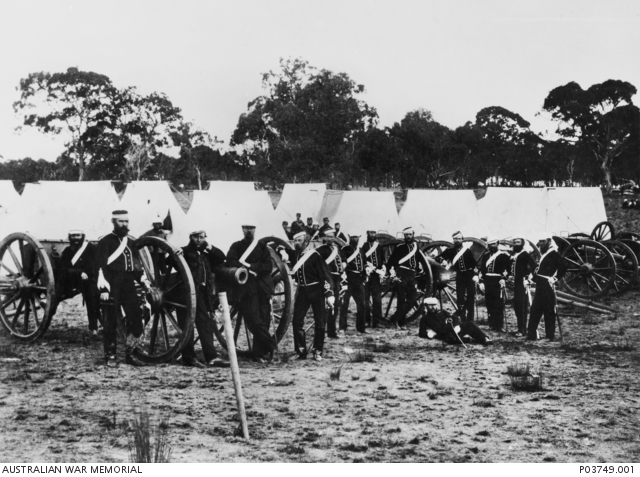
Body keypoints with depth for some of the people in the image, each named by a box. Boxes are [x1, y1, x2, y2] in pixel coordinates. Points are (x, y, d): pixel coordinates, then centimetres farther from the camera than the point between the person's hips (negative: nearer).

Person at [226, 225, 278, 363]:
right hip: (246, 288, -1)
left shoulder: (262, 246, 14)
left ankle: (259, 353, 8)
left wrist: (250, 266, -9)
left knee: (263, 320, -1)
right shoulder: (236, 246, 11)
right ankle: (270, 343, -2)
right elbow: (230, 263, -5)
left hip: (262, 288, 2)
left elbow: (269, 266, 2)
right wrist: (249, 268, -15)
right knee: (254, 320, -14)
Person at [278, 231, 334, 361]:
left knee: (319, 322, 2)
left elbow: (325, 275, -14)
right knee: (297, 321, 0)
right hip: (302, 291, 5)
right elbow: (280, 247, 21)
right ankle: (301, 352, 7)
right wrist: (283, 252, -4)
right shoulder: (294, 254, 5)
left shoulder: (314, 256, -12)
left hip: (316, 291, -5)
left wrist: (329, 294, -19)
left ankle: (318, 352, 11)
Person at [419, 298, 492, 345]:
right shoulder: (424, 319, 19)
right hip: (445, 335, -3)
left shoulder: (443, 312, 27)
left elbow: (455, 318, 16)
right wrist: (428, 334, -10)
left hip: (454, 330, 3)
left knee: (469, 324, -21)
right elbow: (421, 333, 12)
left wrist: (457, 326, -7)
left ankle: (485, 339, -29)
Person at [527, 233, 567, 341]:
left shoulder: (554, 254, -10)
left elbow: (563, 267, -19)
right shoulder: (544, 254, 18)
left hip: (548, 285, -9)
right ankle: (531, 334, 12)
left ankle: (550, 336, 2)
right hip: (540, 286, 9)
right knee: (535, 310, 9)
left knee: (549, 311, -3)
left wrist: (555, 278, -15)